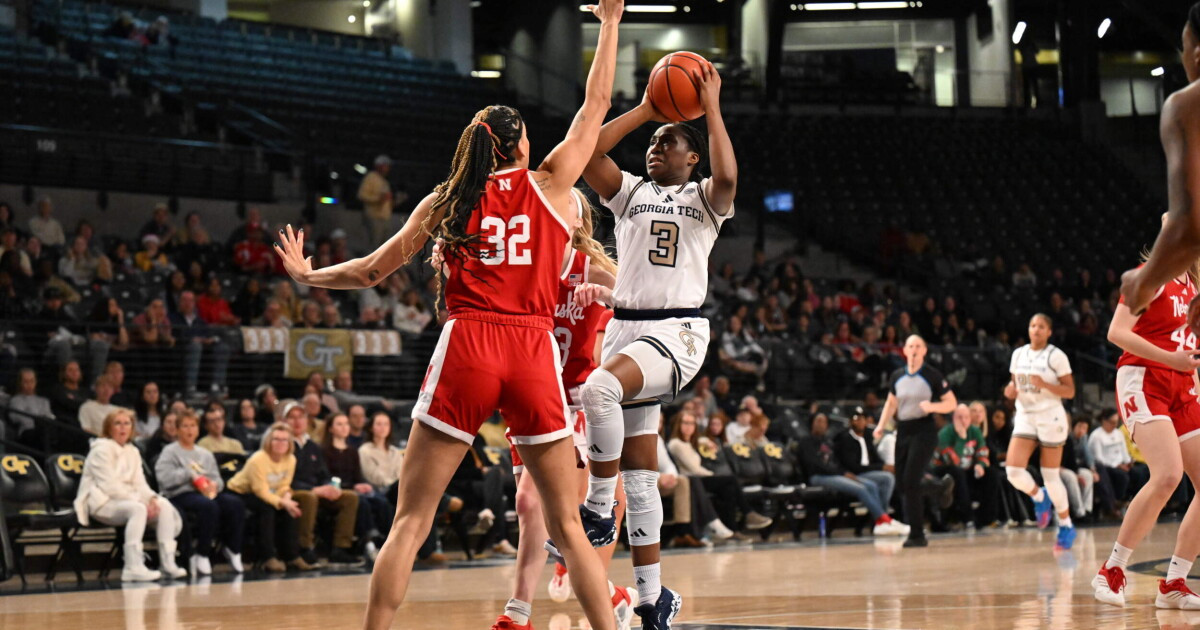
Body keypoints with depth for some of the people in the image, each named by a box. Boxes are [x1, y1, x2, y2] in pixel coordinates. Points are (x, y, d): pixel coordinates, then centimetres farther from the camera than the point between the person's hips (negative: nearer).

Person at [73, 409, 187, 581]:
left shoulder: (132, 452, 17)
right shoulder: (101, 449, -8)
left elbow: (139, 483, 10)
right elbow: (109, 486, -17)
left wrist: (152, 498, -13)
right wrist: (140, 501, -22)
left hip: (126, 499, 8)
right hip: (102, 503, -8)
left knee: (165, 506, -13)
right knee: (138, 509, -36)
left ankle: (168, 563, -17)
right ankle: (133, 567, -46)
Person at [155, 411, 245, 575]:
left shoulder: (205, 454, 27)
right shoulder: (170, 452, 9)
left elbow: (217, 479, 18)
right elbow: (164, 478, -7)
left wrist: (214, 485, -5)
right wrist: (190, 474, -7)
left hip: (207, 493, 6)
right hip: (181, 495, -5)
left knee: (235, 503, -24)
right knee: (208, 506, -37)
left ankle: (233, 550, -15)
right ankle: (201, 555, -27)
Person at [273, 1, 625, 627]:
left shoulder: (446, 202, 13)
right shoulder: (550, 183, 11)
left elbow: (370, 271, 17)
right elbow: (596, 105, 20)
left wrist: (306, 274, 34)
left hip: (466, 348, 0)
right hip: (534, 351, 0)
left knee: (410, 520, 2)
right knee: (566, 523, 7)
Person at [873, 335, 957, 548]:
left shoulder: (932, 375, -4)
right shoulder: (897, 376, 10)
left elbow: (952, 403, -2)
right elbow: (891, 403, 22)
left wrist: (933, 406, -21)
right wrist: (881, 425, 8)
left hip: (924, 432, -6)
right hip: (903, 432, 6)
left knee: (910, 481, -16)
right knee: (901, 483, 5)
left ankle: (917, 534, -11)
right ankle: (914, 530, 19)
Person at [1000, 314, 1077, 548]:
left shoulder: (1056, 356, -7)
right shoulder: (1019, 354, 9)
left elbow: (1070, 391, -8)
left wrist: (1045, 384, -23)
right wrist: (1011, 390, -3)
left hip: (1050, 417, -5)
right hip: (1025, 417, 5)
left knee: (1051, 475, -1)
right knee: (1013, 469, -11)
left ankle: (1066, 526, 14)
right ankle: (1039, 497, 20)